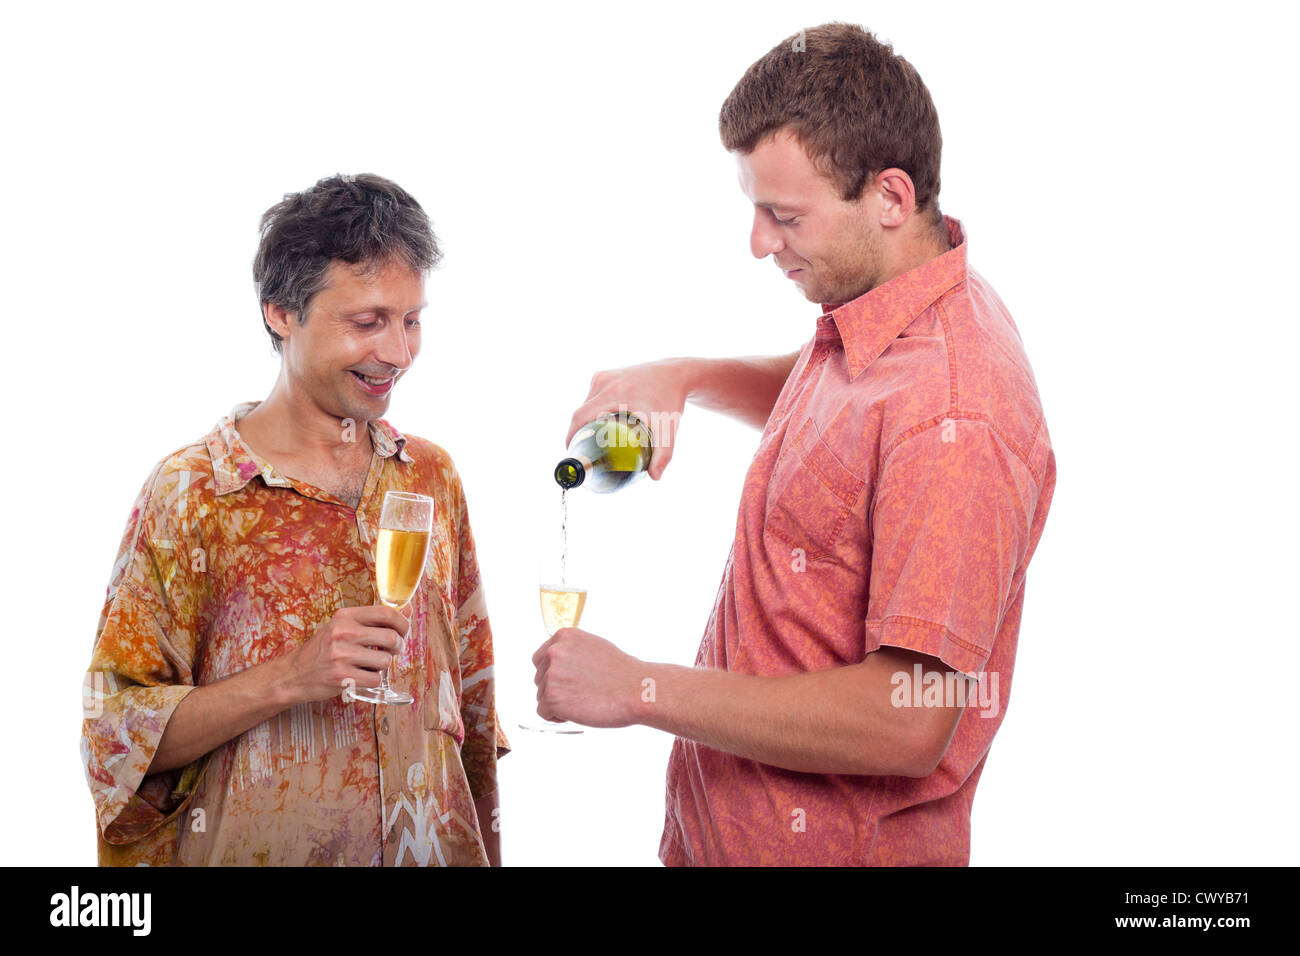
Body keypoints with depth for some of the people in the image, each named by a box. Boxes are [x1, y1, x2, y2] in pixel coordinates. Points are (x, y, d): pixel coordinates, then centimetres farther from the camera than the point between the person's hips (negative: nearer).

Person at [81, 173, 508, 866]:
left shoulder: (433, 475, 2)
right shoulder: (189, 491, -12)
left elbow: (471, 691, 9)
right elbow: (116, 734, -12)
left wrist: (485, 849, 7)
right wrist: (290, 678, -23)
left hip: (434, 849, 4)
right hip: (259, 852, -3)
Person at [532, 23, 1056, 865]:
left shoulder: (952, 417, -29)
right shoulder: (871, 314, 0)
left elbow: (909, 727, -31)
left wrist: (643, 690, -25)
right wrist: (686, 378, 5)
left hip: (833, 841, -8)